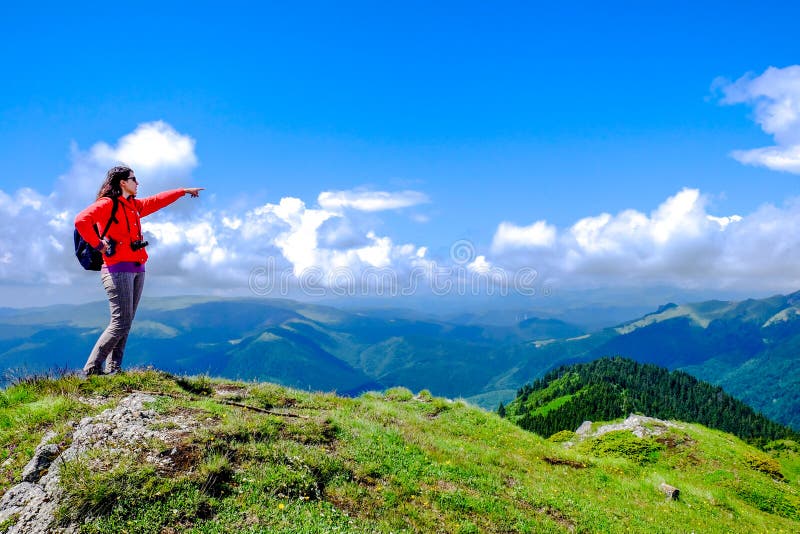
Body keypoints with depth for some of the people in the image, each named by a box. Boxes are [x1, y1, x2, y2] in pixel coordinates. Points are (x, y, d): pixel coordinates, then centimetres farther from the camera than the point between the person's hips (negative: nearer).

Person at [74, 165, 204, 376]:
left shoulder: (134, 205, 19)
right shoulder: (107, 204, -7)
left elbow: (157, 200, 32)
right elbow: (81, 220, -21)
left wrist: (185, 191, 40)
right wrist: (98, 244, -15)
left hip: (137, 270, 8)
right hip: (118, 270, -8)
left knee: (126, 323, 6)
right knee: (120, 323, -11)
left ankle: (113, 368, 12)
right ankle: (92, 368, -1)